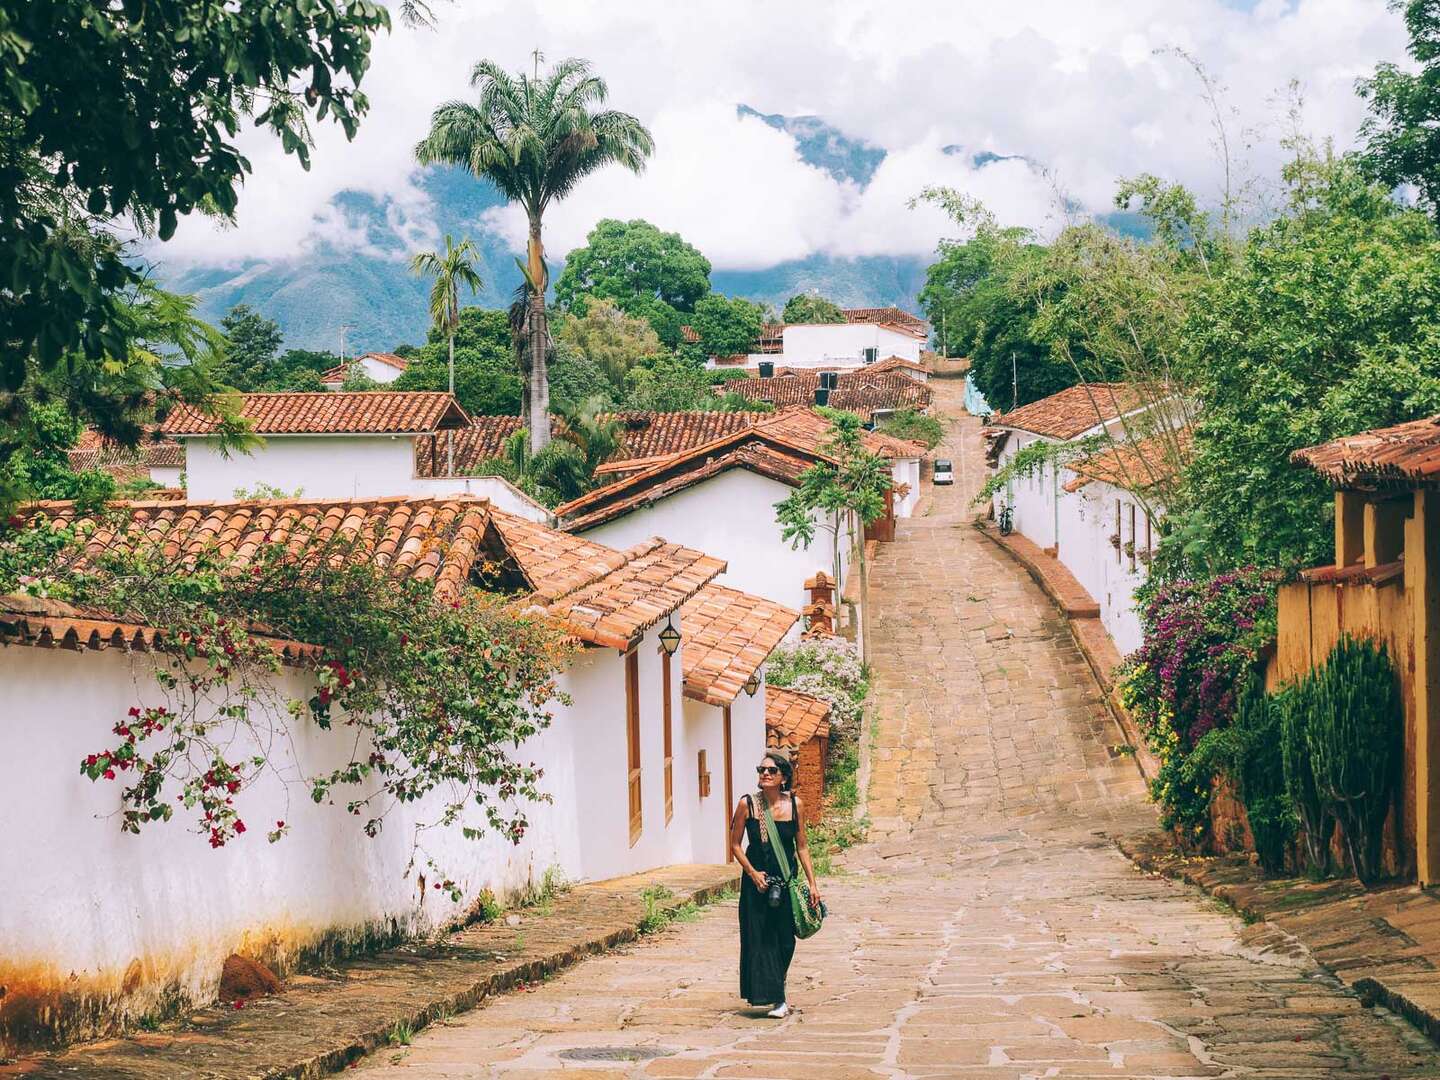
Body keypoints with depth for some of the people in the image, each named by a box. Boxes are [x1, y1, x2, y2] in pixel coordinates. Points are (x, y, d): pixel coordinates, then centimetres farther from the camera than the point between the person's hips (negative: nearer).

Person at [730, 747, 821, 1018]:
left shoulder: (795, 804, -2)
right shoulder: (747, 804, -7)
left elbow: (801, 846, 5)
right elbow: (735, 845, 0)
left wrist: (812, 883, 3)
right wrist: (753, 873, -11)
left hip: (787, 881, 2)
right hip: (757, 880, -2)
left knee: (785, 940, 5)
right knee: (761, 938, -4)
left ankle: (775, 989, 25)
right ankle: (777, 999, -1)